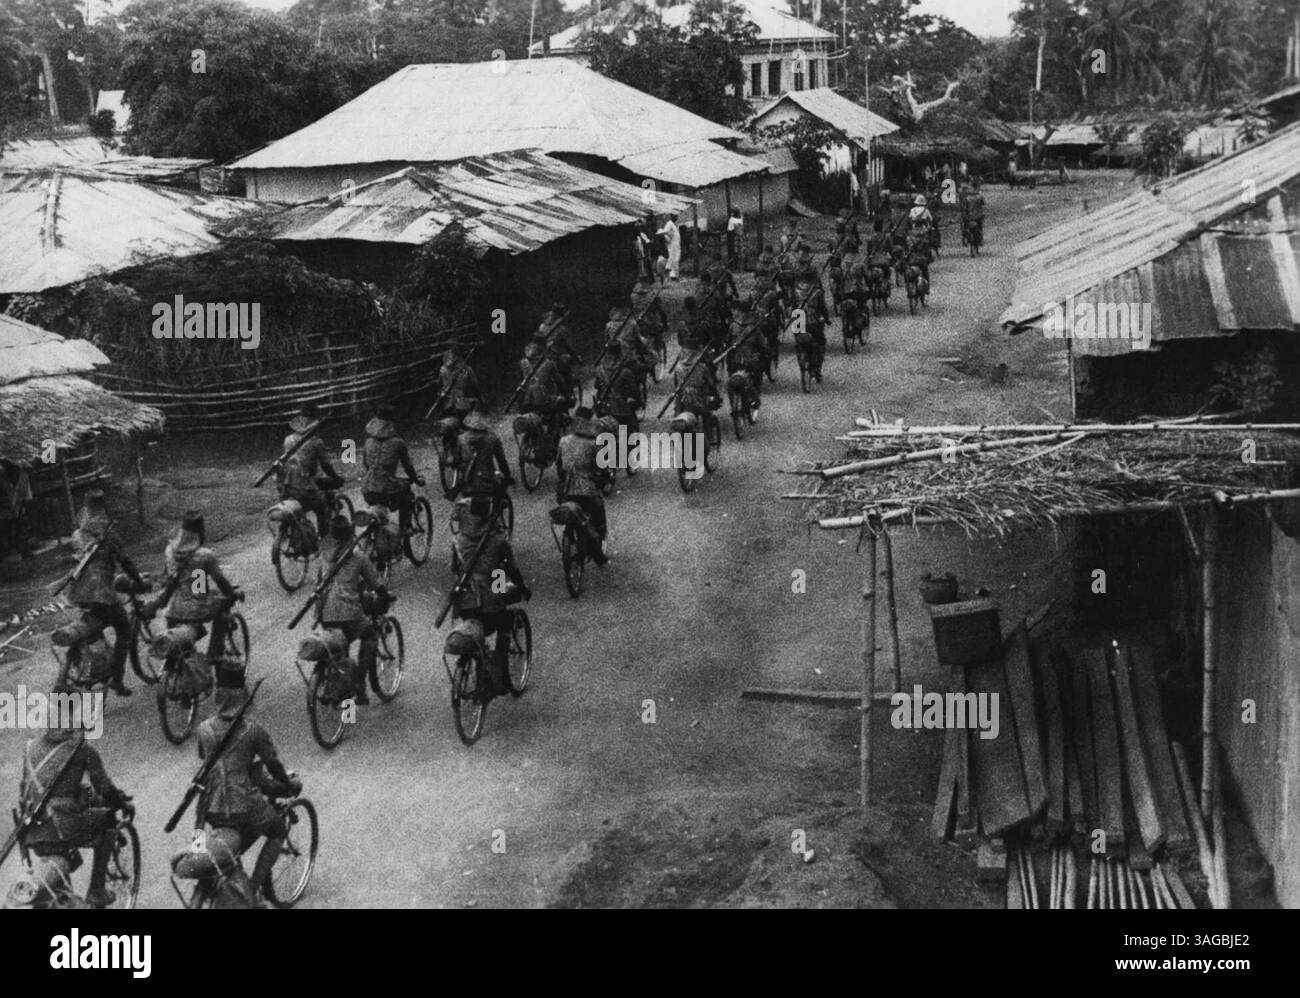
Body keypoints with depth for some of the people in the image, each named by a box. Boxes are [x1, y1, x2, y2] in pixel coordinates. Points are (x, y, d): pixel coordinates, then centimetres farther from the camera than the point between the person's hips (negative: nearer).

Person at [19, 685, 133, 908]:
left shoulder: (31, 748, 7)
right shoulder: (81, 749, -7)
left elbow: (23, 789, 16)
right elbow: (105, 789, -3)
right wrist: (124, 804, 16)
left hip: (33, 834, 5)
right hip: (66, 832, -5)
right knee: (107, 819, 22)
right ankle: (97, 891, 20)